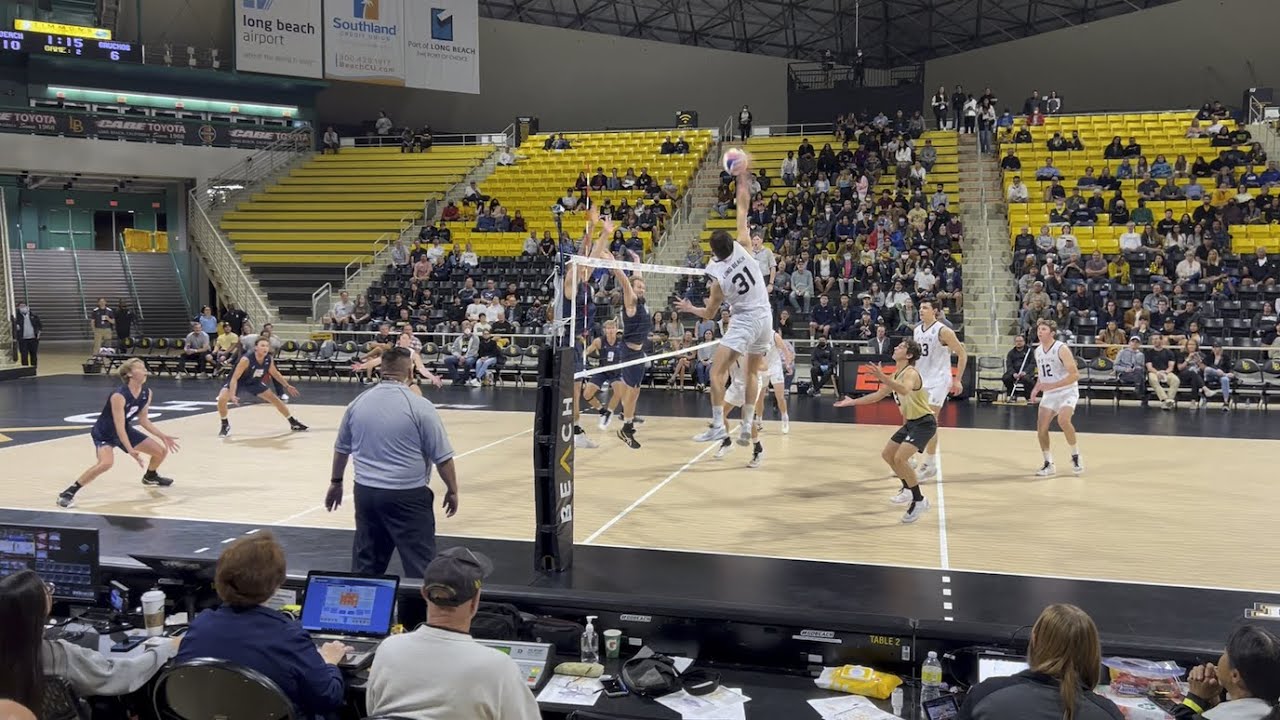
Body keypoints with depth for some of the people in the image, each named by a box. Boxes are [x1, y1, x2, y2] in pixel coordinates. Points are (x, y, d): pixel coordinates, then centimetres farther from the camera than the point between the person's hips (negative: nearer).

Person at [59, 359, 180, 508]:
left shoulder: (147, 393, -9)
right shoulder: (119, 396, -32)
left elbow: (143, 419, 3)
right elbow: (119, 427, -33)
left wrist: (163, 436, -2)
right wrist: (130, 451, -40)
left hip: (125, 430, 8)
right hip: (104, 433, -8)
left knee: (161, 451, 6)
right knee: (106, 463, -35)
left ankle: (150, 477, 39)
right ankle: (68, 492, -23)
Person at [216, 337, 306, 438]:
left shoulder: (268, 359, -18)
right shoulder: (246, 359, -36)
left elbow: (275, 373, 3)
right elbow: (234, 378, -34)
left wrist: (287, 386, 7)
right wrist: (232, 395, -44)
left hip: (254, 382, 5)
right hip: (238, 381, -5)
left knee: (275, 399, 5)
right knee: (222, 399, -30)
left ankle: (294, 423, 21)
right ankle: (225, 425, -5)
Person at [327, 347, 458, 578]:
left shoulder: (358, 403, 4)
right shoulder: (420, 406, -12)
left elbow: (341, 449, 16)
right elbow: (442, 458, -9)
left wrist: (336, 482, 29)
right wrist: (452, 490, 4)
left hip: (366, 491, 6)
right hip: (408, 496, -5)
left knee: (366, 566, 16)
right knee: (419, 567, 0)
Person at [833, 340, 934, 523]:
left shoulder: (911, 373, -22)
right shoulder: (896, 375, 8)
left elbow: (905, 390, -47)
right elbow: (877, 395, 19)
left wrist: (882, 377, -59)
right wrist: (853, 402, 15)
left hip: (924, 423, -10)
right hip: (911, 422, 10)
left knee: (900, 458, -22)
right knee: (887, 454, 15)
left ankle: (919, 501, -10)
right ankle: (908, 490, 32)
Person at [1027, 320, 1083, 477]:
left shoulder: (1061, 349, -17)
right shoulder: (1038, 351, 4)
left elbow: (1075, 375, -21)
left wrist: (1052, 385, -27)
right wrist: (1036, 389, 2)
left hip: (1067, 391, -7)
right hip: (1049, 394, 7)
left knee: (1063, 420, -30)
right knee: (1041, 427, -4)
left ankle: (1076, 456, -9)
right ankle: (1048, 464, 11)